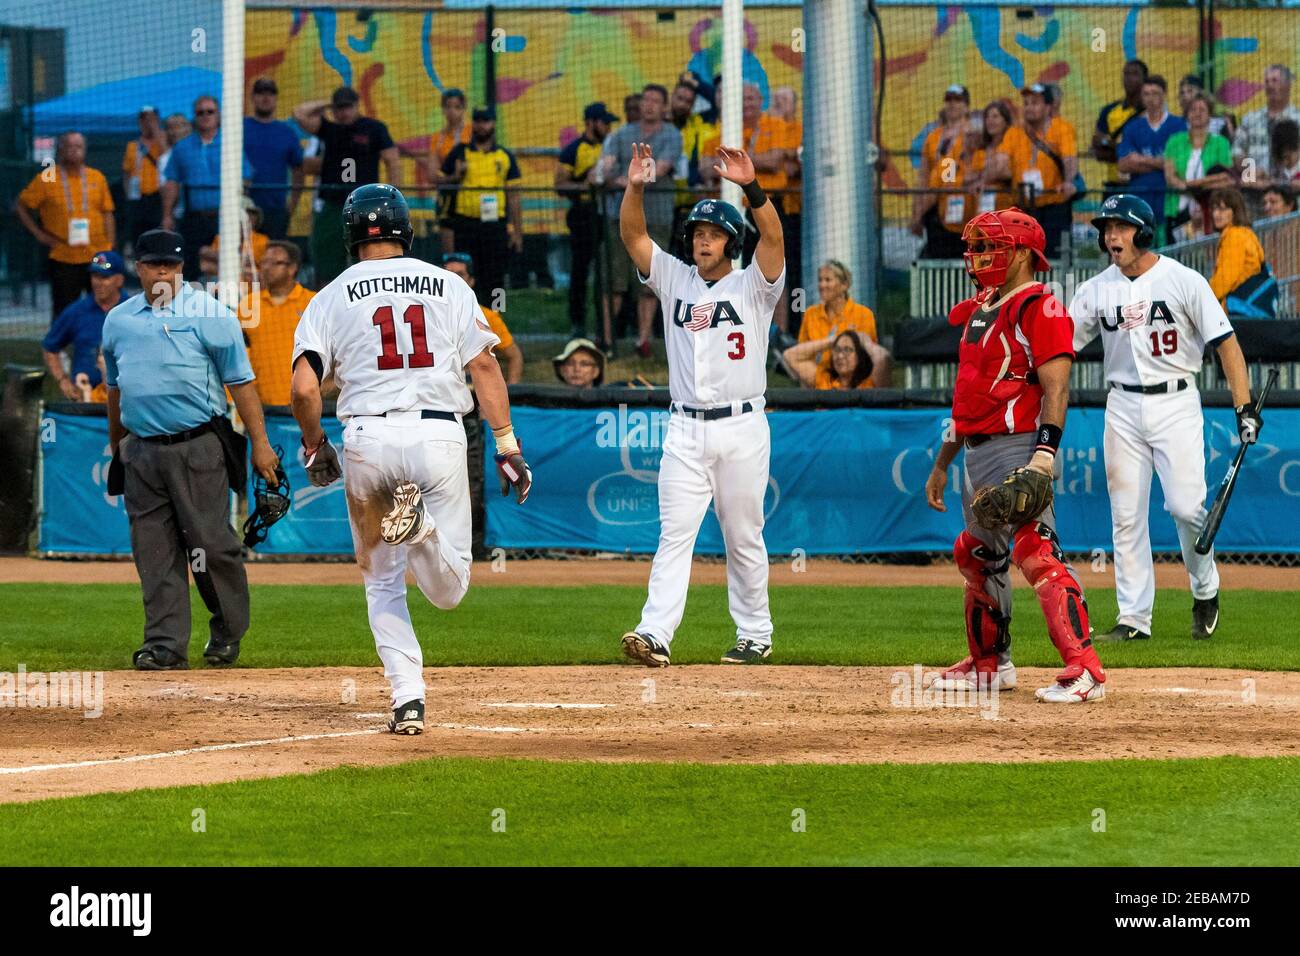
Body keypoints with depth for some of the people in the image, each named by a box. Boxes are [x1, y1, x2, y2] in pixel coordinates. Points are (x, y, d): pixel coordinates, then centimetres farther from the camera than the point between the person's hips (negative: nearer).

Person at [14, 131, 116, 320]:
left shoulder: (97, 178, 7)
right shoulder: (46, 179, -1)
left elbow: (107, 214, 10)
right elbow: (20, 207, 6)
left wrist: (109, 249, 2)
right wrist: (38, 234, -2)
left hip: (96, 256, 2)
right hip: (63, 260, -2)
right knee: (63, 311, 2)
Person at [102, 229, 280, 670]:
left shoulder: (209, 314, -1)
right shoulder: (118, 320, 13)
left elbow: (240, 381, -2)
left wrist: (259, 443, -7)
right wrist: (116, 448, 25)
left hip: (198, 449, -4)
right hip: (141, 449, 4)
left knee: (209, 543, -4)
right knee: (154, 551, 2)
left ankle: (228, 631, 14)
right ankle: (165, 645, 4)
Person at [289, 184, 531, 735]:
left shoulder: (332, 298, 7)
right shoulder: (448, 286, 10)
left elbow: (304, 386, -4)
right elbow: (484, 365, 3)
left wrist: (314, 448, 12)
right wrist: (506, 445, 4)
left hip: (367, 439, 0)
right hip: (439, 434, 0)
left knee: (383, 583, 14)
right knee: (448, 590, 3)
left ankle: (408, 700, -2)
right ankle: (423, 524, -30)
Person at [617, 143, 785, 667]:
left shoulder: (753, 286, 2)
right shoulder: (674, 279, 12)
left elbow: (773, 236, -16)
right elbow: (633, 235, 2)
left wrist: (751, 186, -31)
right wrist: (635, 188, -16)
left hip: (742, 429, -2)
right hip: (685, 431, 2)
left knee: (744, 538, 5)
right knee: (675, 532, -8)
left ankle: (755, 635, 17)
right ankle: (655, 634, -19)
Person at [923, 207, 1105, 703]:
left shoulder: (1038, 308, -10)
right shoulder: (980, 310, 20)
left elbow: (1055, 387, -19)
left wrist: (1045, 452, -30)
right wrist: (942, 463, 28)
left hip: (1017, 448, -10)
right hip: (977, 453, 10)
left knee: (1034, 549, -20)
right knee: (976, 555, 19)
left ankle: (1084, 669, -26)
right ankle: (989, 664, 34)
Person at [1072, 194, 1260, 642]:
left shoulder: (1184, 282, -6)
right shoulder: (1096, 291, 4)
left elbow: (1225, 343, -5)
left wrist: (1244, 406, -12)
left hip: (1176, 406, -3)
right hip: (1123, 409, 3)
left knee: (1186, 505, -12)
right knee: (1126, 516, 1)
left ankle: (1205, 591, 13)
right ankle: (1134, 618, 5)